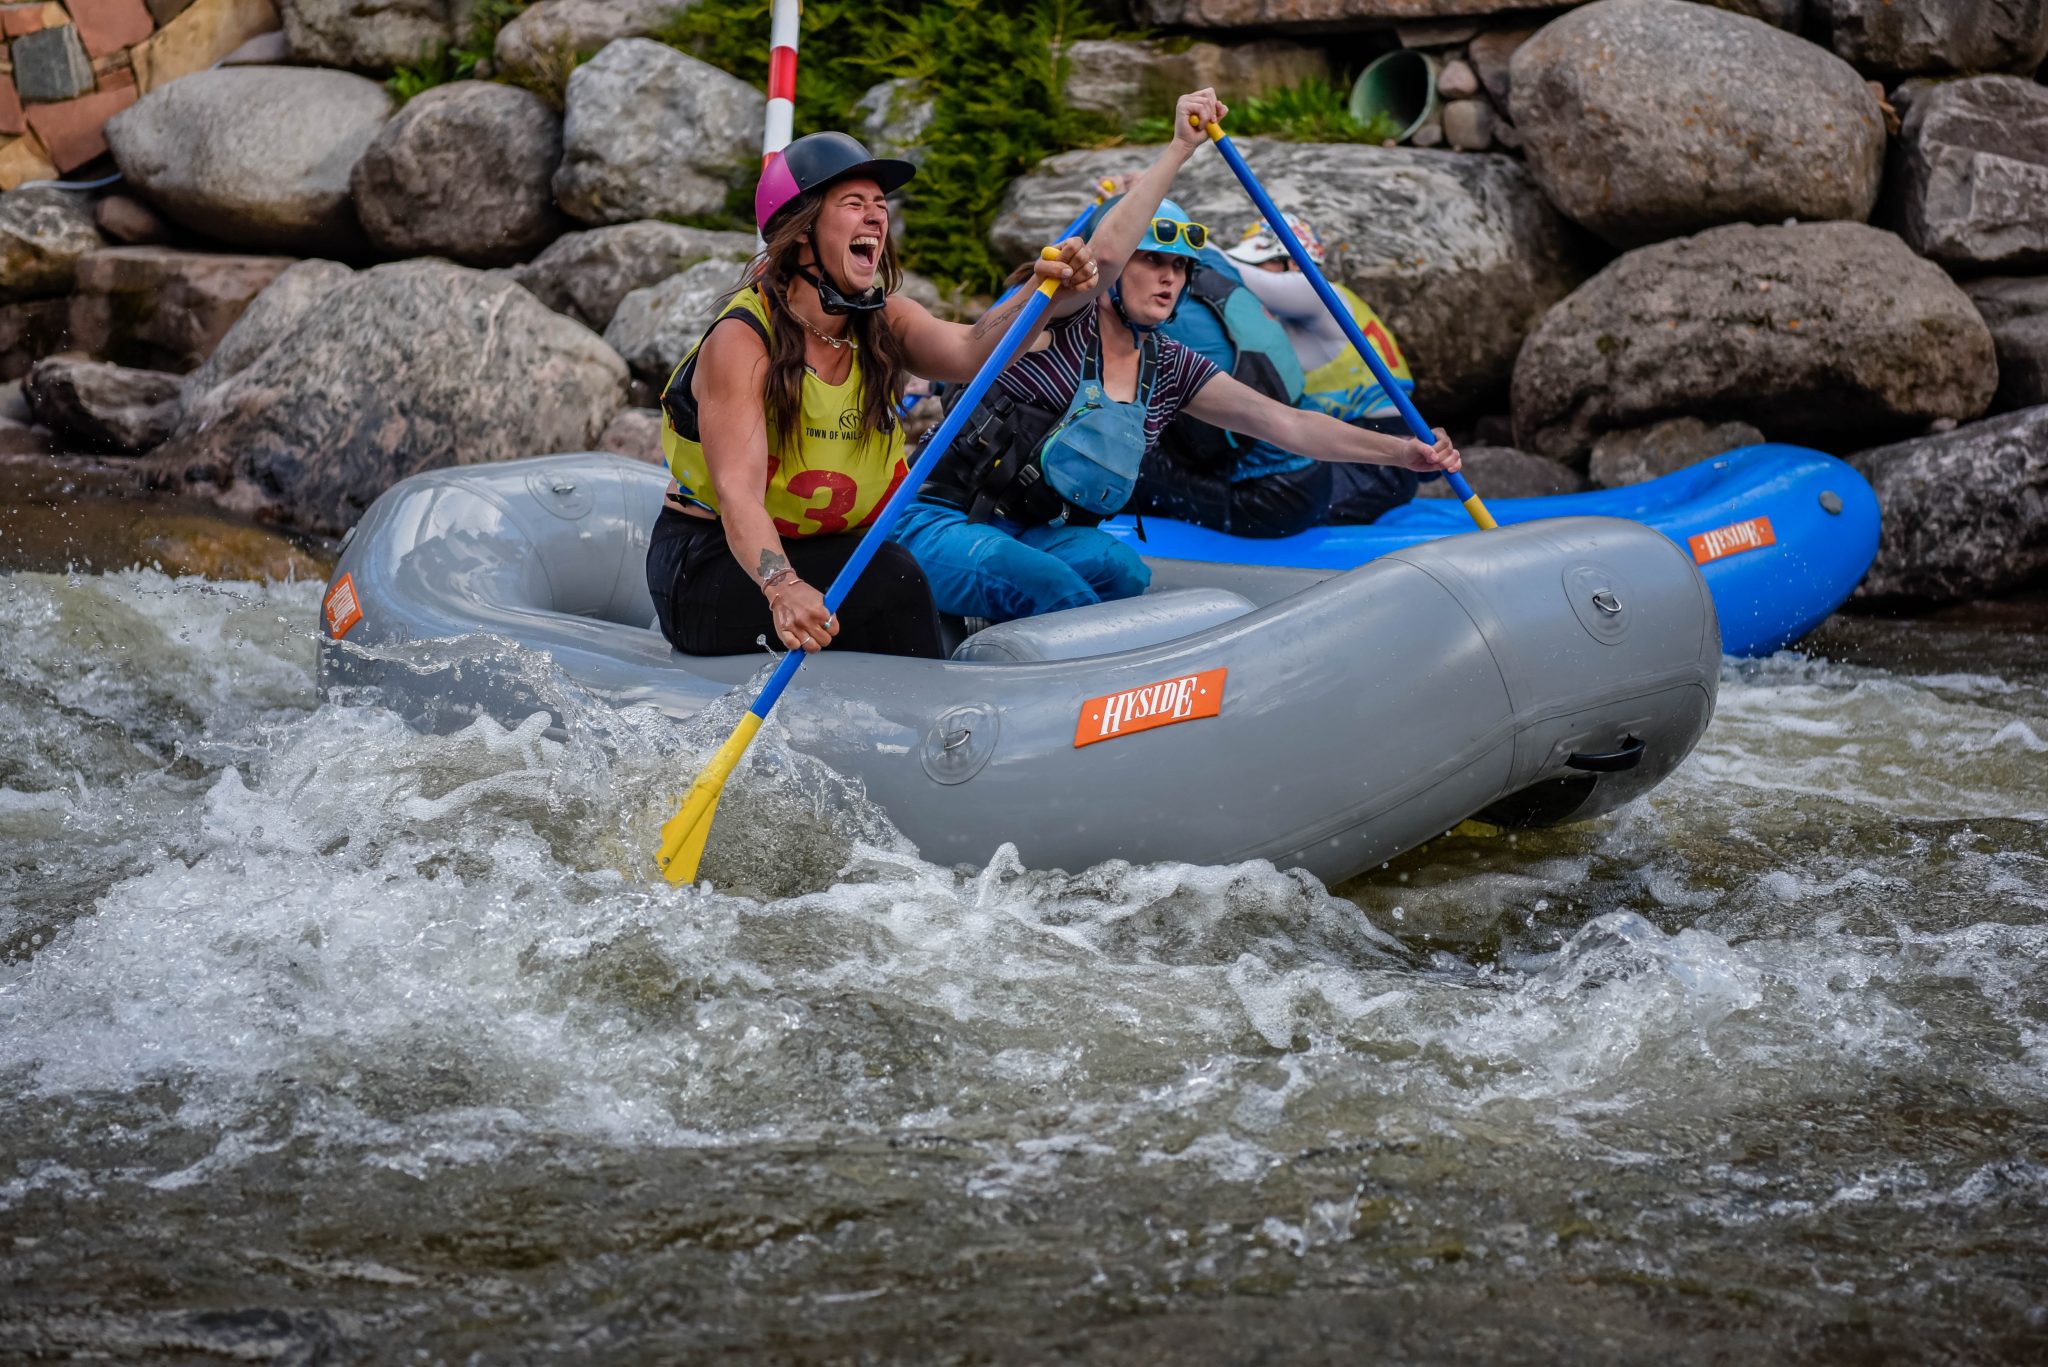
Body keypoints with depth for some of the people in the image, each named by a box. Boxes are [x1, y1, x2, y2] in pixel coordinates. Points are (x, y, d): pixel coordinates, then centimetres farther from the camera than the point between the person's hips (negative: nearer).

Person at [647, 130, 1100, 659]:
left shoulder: (885, 322, 0)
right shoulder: (742, 339, -19)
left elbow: (970, 351, -21)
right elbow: (737, 495, -30)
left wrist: (1045, 298, -41)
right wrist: (781, 588, -48)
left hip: (826, 556, 7)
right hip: (708, 570, -7)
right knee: (891, 576, -25)